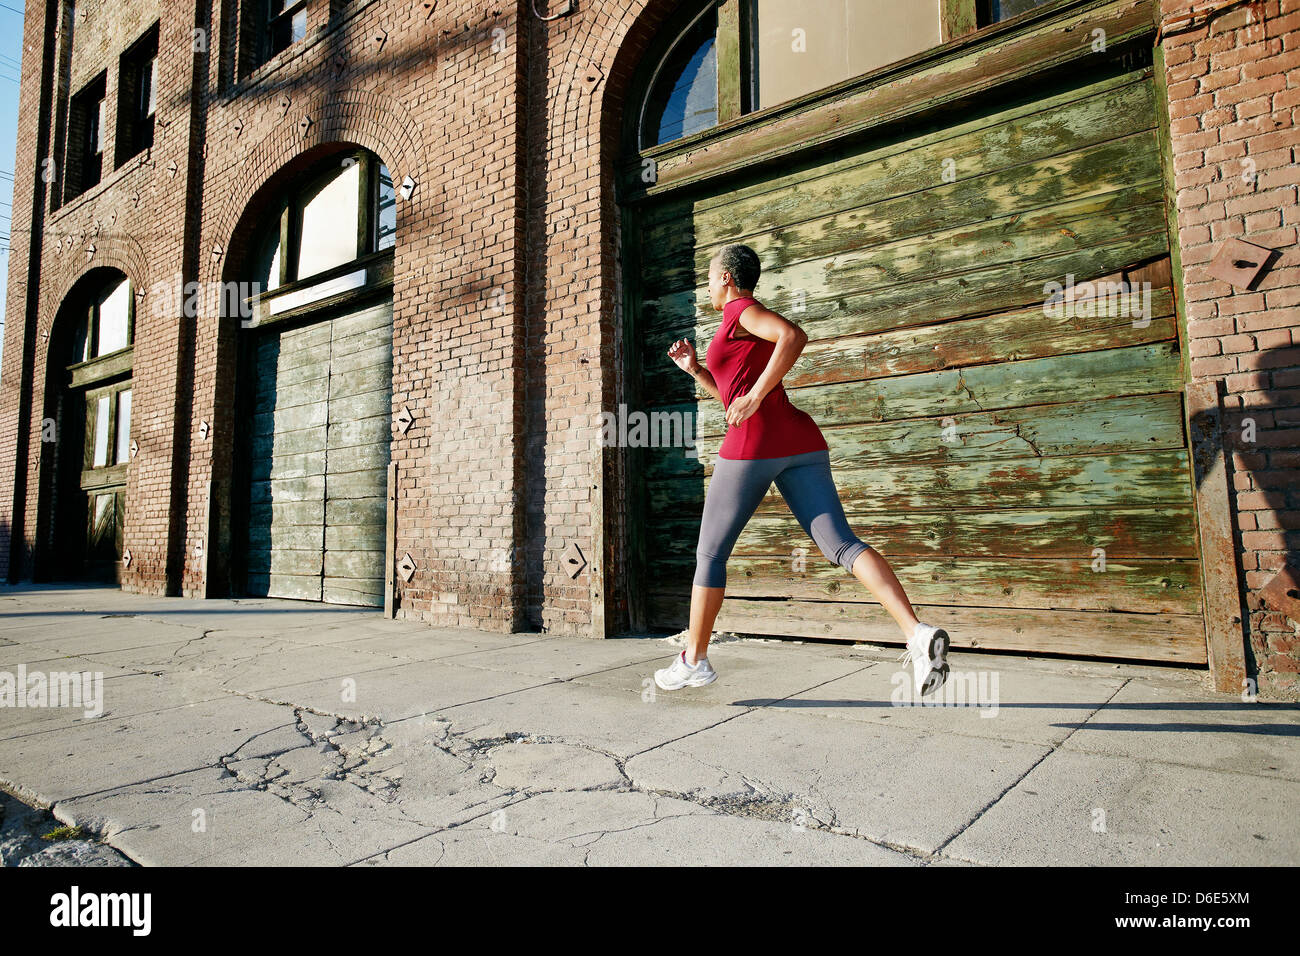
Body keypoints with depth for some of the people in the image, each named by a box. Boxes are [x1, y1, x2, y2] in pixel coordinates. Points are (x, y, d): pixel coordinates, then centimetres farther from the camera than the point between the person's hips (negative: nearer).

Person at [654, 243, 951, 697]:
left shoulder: (741, 310, 3)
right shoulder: (754, 330, 30)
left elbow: (795, 336, -18)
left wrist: (754, 396, -17)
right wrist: (695, 370, 30)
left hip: (753, 443, -8)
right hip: (800, 441, 8)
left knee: (710, 553, 7)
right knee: (841, 544, -7)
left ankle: (693, 660, 18)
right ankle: (916, 633, -27)